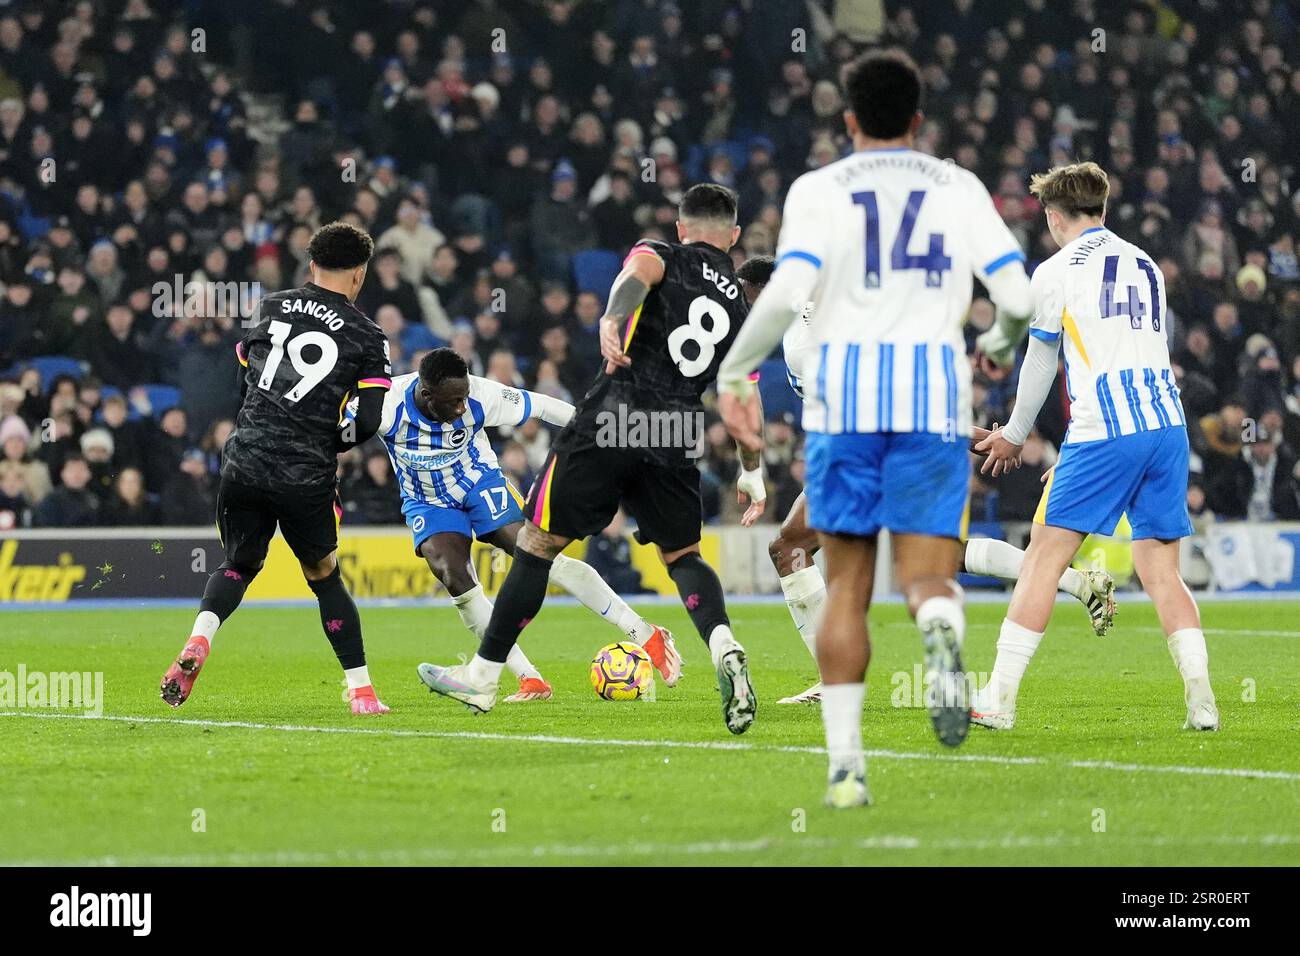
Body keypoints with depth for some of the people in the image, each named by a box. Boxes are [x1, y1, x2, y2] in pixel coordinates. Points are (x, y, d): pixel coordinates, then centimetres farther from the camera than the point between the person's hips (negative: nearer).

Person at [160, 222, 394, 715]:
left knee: (239, 564, 21)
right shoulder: (367, 337, 2)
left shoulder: (273, 306, 10)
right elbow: (370, 421, -5)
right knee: (325, 577, 16)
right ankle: (361, 691, 14)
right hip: (307, 476, -2)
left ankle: (198, 641, -5)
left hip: (244, 464, 2)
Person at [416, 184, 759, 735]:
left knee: (539, 542, 5)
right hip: (678, 441, 4)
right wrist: (753, 473, 32)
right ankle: (725, 651, -10)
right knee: (682, 555, 18)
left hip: (609, 423, -4)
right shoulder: (740, 304, 19)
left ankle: (483, 677, 9)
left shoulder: (662, 255, 9)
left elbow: (639, 272, -17)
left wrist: (611, 320, -36)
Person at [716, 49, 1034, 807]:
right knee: (927, 575, 0)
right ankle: (942, 630, -38)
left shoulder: (818, 190, 4)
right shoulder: (958, 187, 8)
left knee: (846, 586, 10)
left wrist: (734, 372, 1)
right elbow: (1017, 294, 2)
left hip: (843, 392, 0)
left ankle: (845, 759, 3)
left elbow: (787, 293, -11)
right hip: (935, 395, 0)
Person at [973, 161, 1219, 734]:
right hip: (1167, 425, 5)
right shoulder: (1146, 266, 19)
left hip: (1103, 433, -5)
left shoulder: (1055, 272, 2)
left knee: (1045, 557, -2)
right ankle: (1202, 701, -4)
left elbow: (1040, 365, 11)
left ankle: (999, 700, -5)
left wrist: (1014, 435, 28)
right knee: (1160, 569, 8)